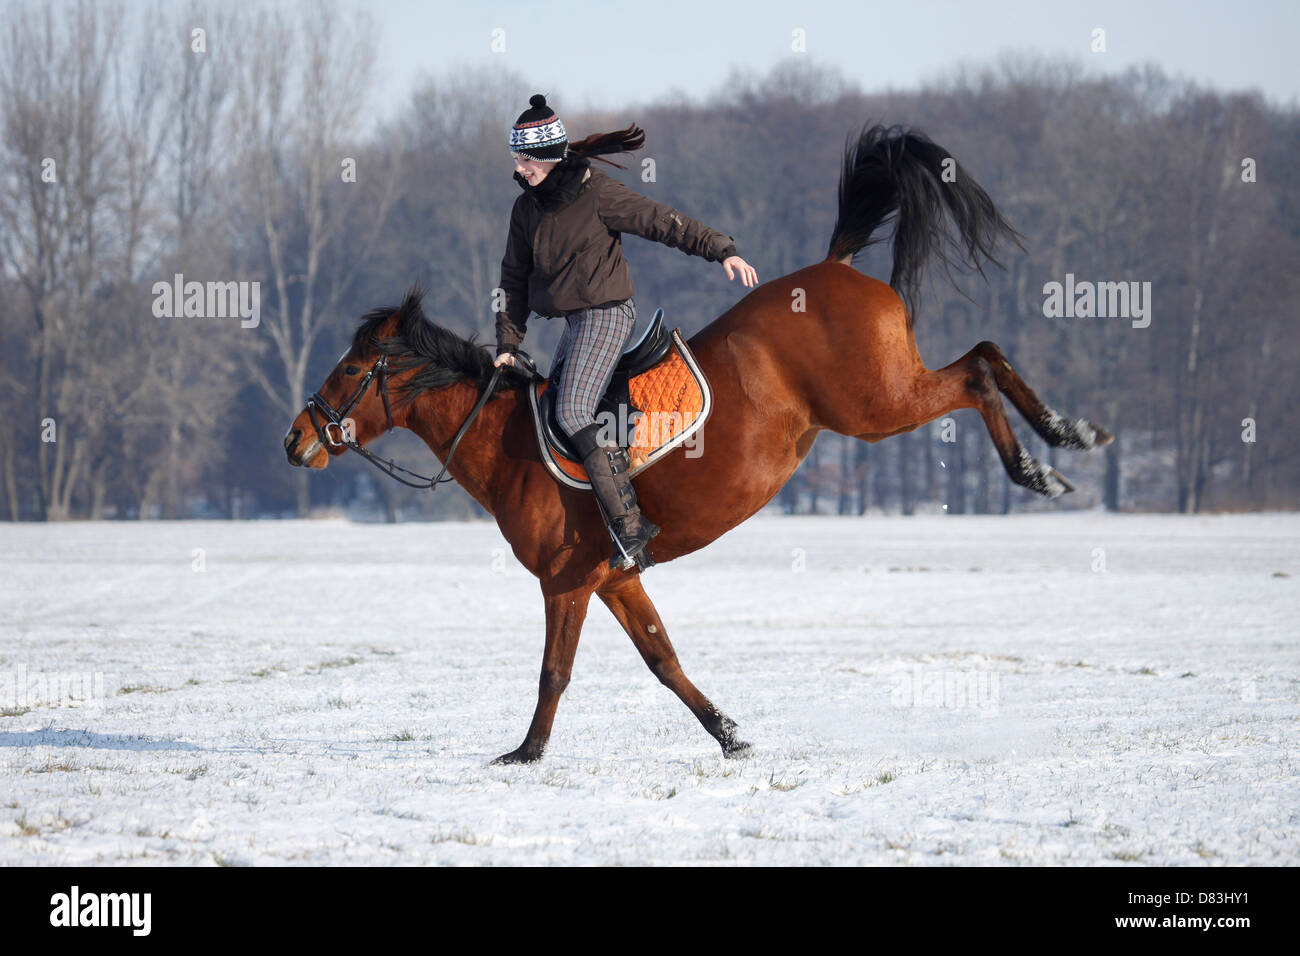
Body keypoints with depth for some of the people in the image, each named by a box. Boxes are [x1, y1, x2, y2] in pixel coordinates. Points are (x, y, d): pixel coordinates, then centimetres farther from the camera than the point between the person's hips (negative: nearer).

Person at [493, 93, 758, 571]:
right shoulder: (526, 208, 8)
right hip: (574, 322, 9)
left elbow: (663, 221, -10)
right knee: (549, 409, 7)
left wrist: (721, 250, -17)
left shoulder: (595, 192, -12)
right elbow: (514, 279, 15)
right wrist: (508, 344, 10)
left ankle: (628, 527, -24)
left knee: (573, 412, -22)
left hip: (606, 314, -9)